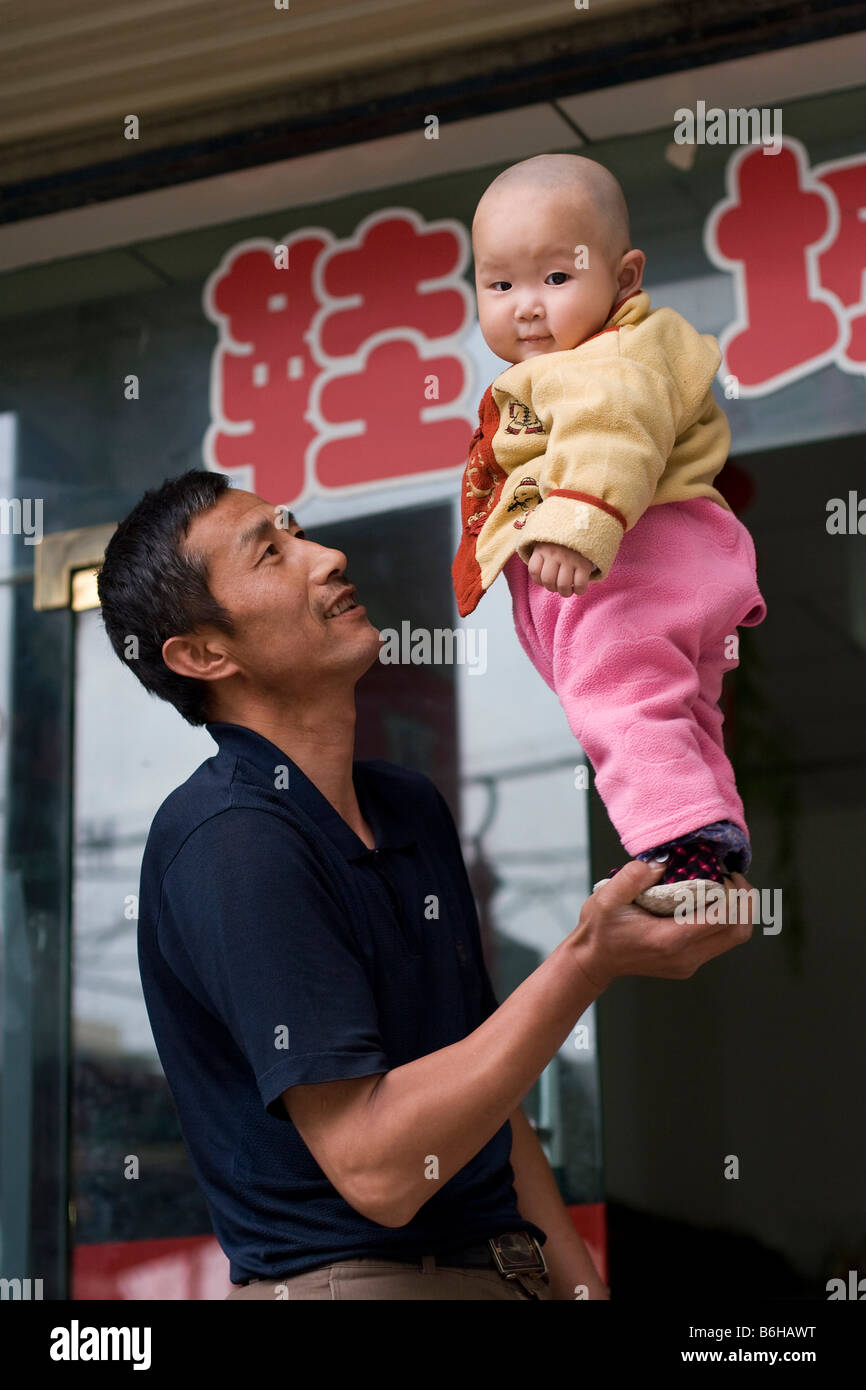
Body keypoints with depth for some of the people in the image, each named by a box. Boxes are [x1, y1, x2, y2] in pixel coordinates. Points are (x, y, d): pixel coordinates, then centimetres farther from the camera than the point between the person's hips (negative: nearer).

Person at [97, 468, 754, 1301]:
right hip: (345, 1275, -8)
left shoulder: (412, 806, 10)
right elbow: (376, 1167, -25)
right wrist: (586, 964, -27)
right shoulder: (227, 842, -19)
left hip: (502, 1268, 8)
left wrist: (577, 1279, 7)